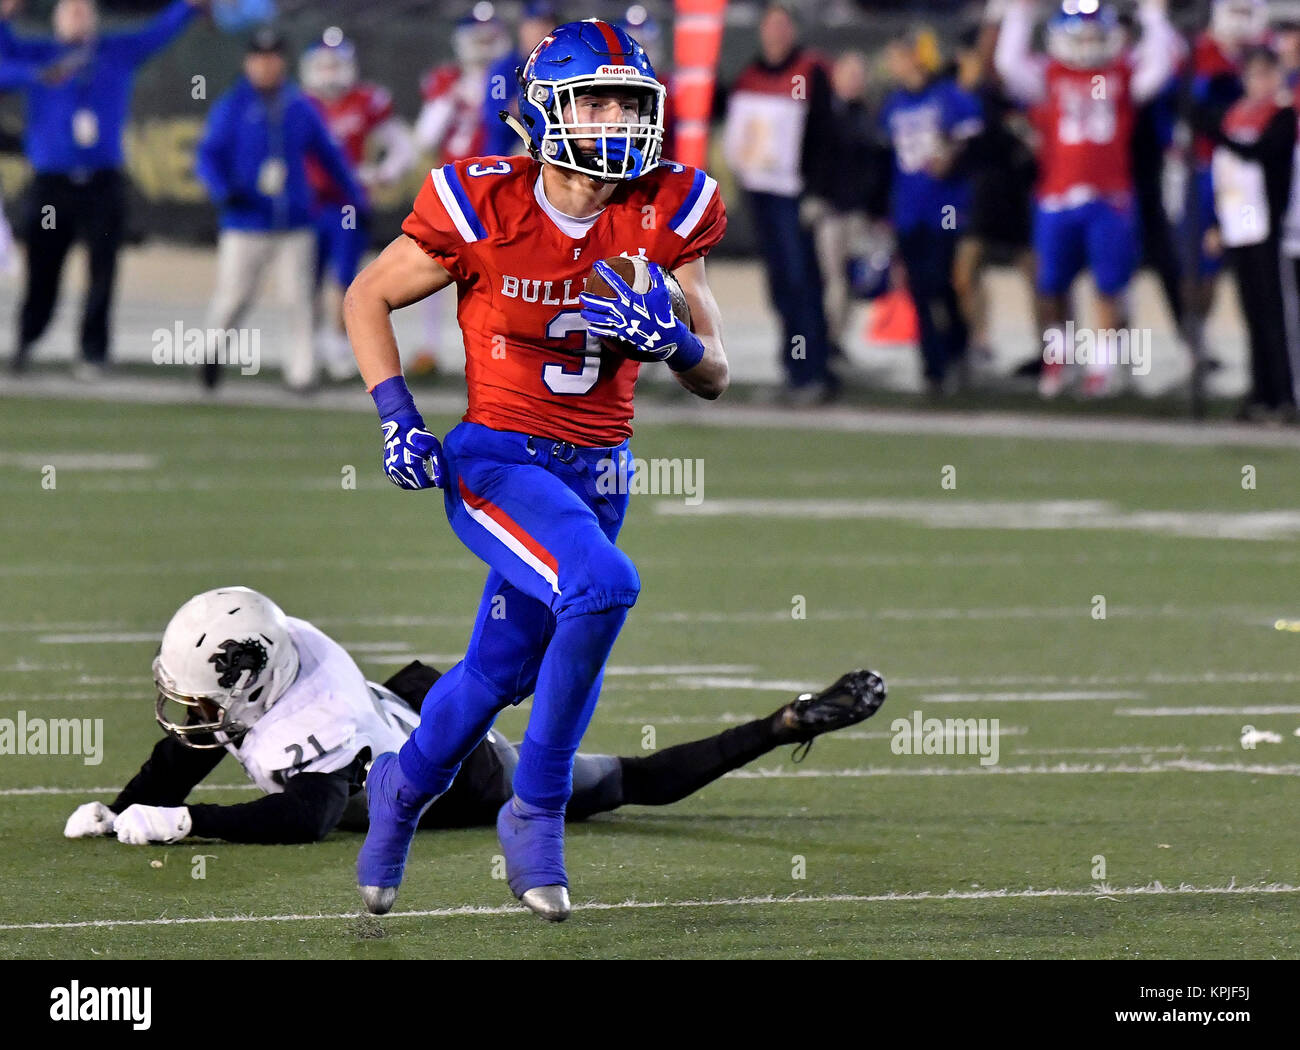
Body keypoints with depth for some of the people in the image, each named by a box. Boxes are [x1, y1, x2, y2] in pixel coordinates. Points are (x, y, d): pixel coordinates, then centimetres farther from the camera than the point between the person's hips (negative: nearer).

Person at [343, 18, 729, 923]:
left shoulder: (666, 214, -3)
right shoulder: (485, 207, -13)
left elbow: (715, 378, 3)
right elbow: (367, 299, 2)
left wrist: (673, 340, -19)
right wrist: (397, 414, -9)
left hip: (596, 474, 5)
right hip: (494, 461, -5)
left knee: (500, 672, 13)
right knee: (604, 585, -30)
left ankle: (406, 783, 45)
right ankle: (538, 811, -13)